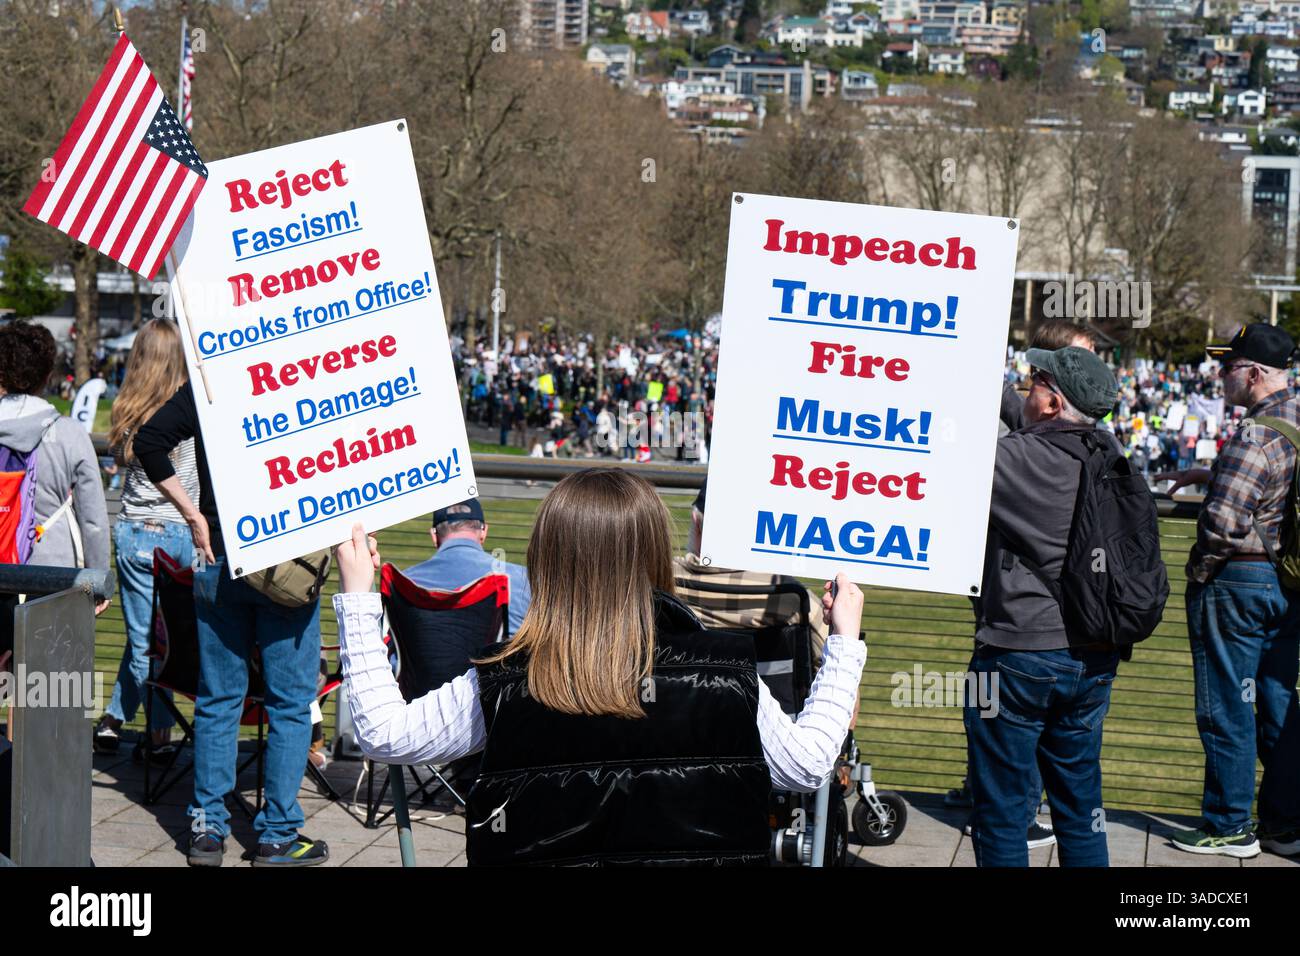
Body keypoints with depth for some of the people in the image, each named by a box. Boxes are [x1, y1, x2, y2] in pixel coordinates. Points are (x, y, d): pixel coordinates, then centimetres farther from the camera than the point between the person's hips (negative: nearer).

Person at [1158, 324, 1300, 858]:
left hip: (1237, 580, -8)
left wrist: (1198, 572, -11)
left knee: (1227, 708, 2)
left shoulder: (1256, 437, -22)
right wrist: (1211, 475, 19)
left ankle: (1228, 827, 9)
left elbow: (1224, 521, -27)